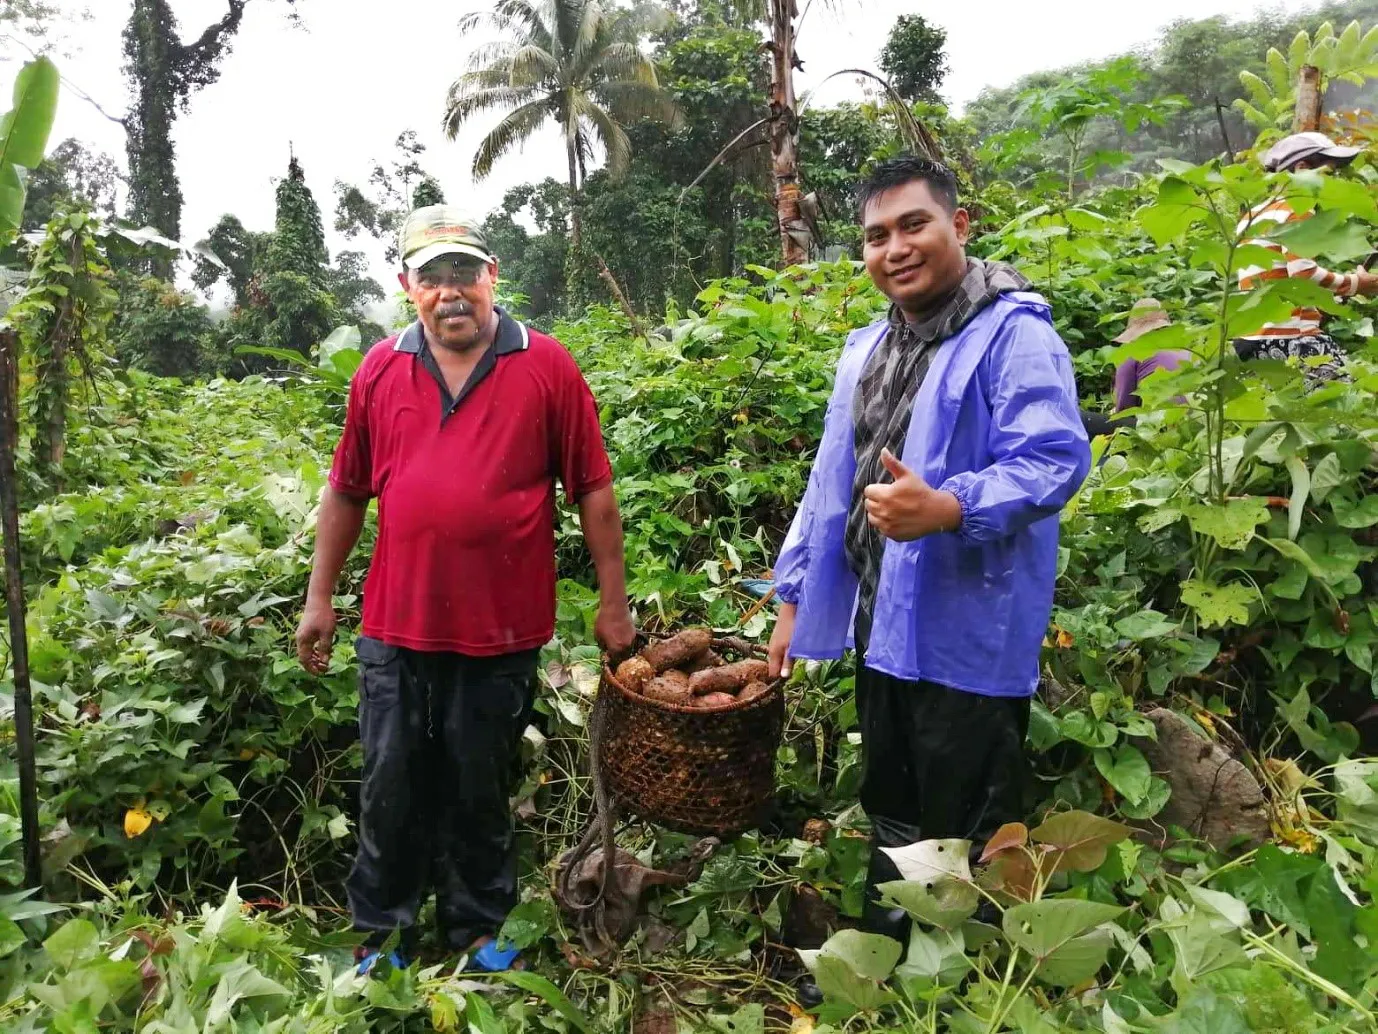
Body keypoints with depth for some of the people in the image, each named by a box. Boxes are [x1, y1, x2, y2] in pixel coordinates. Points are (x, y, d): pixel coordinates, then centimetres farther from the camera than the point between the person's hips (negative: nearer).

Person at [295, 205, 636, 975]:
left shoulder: (547, 366, -5)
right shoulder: (381, 371, 3)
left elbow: (594, 490, -3)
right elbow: (347, 493, 11)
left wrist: (614, 602, -4)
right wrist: (321, 598, 11)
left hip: (502, 632, -2)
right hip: (396, 629, 2)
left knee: (481, 793, 15)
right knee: (393, 789, 15)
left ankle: (478, 927, 36)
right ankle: (383, 932, 36)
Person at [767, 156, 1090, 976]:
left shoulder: (1014, 334, -12)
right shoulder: (867, 349, 13)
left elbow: (1055, 461, -24)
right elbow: (832, 480, 15)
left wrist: (948, 508, -40)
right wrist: (794, 597, 14)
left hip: (967, 635, -8)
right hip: (882, 627, 8)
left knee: (964, 838, 7)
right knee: (891, 814, 22)